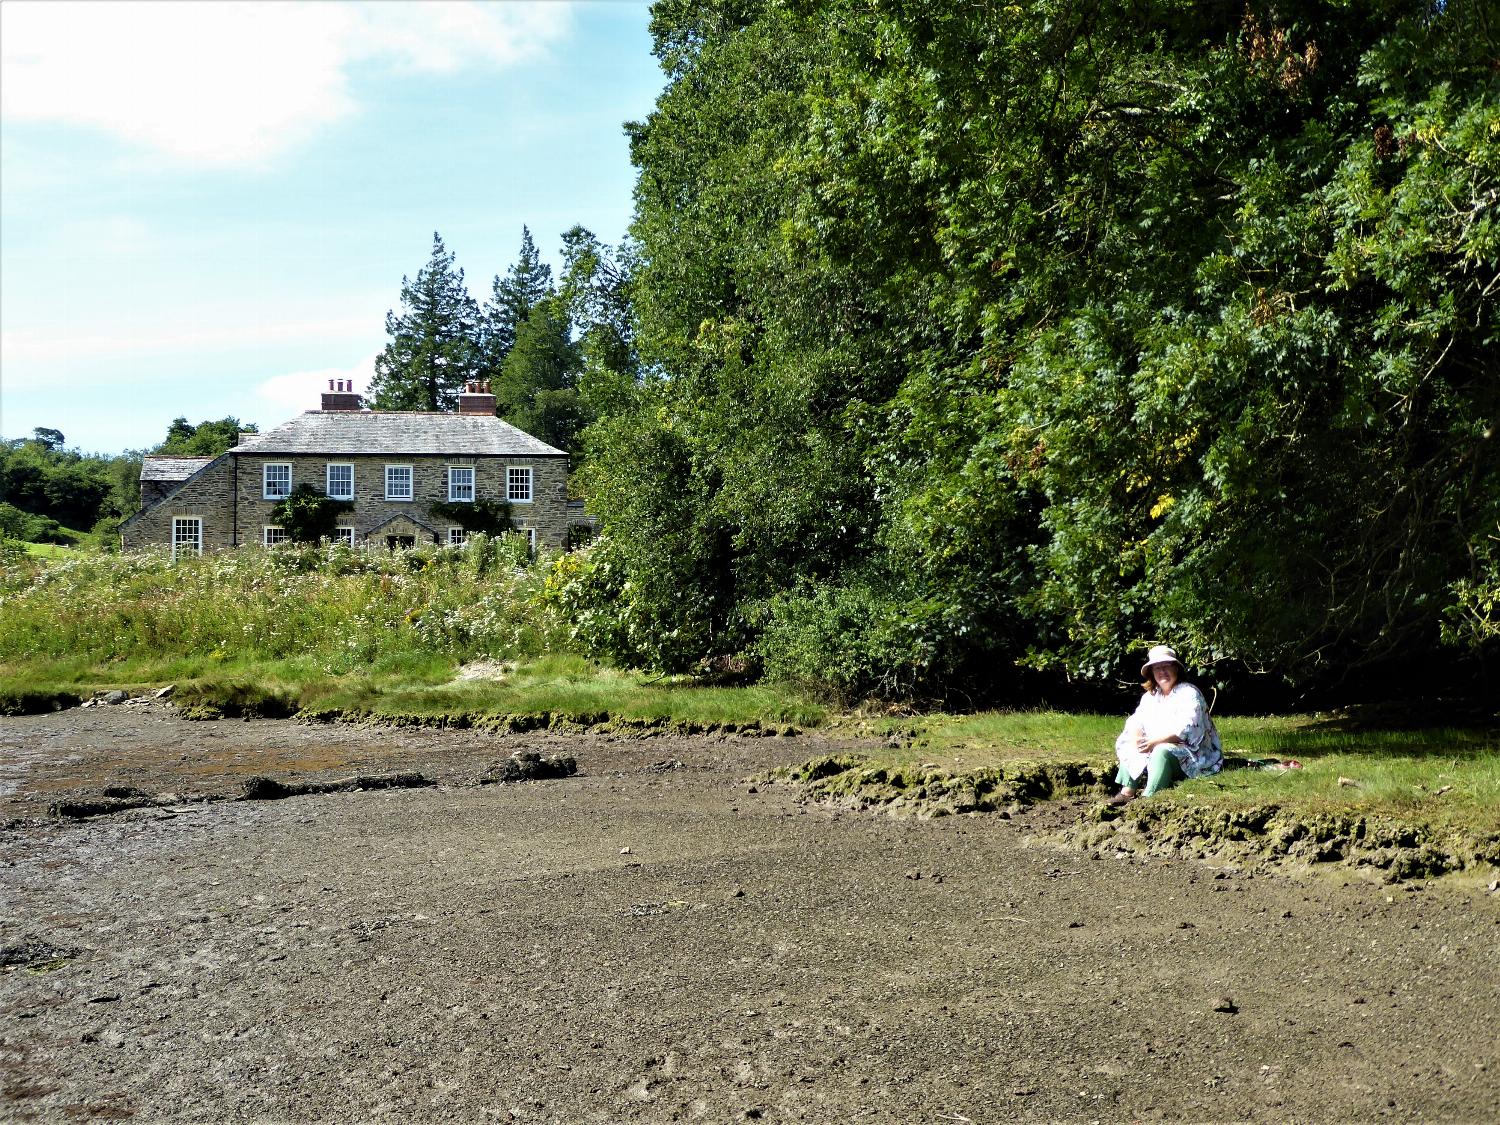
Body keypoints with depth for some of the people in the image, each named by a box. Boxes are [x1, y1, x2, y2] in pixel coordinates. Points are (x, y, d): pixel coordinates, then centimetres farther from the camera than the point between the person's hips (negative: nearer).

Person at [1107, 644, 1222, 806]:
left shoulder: (1189, 693, -13)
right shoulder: (1150, 696, 11)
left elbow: (1187, 729, -25)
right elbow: (1135, 721, 10)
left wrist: (1154, 742, -29)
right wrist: (1135, 737, -15)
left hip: (1195, 755, -9)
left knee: (1162, 752, -35)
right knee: (1127, 748, 4)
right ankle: (1127, 792, -8)